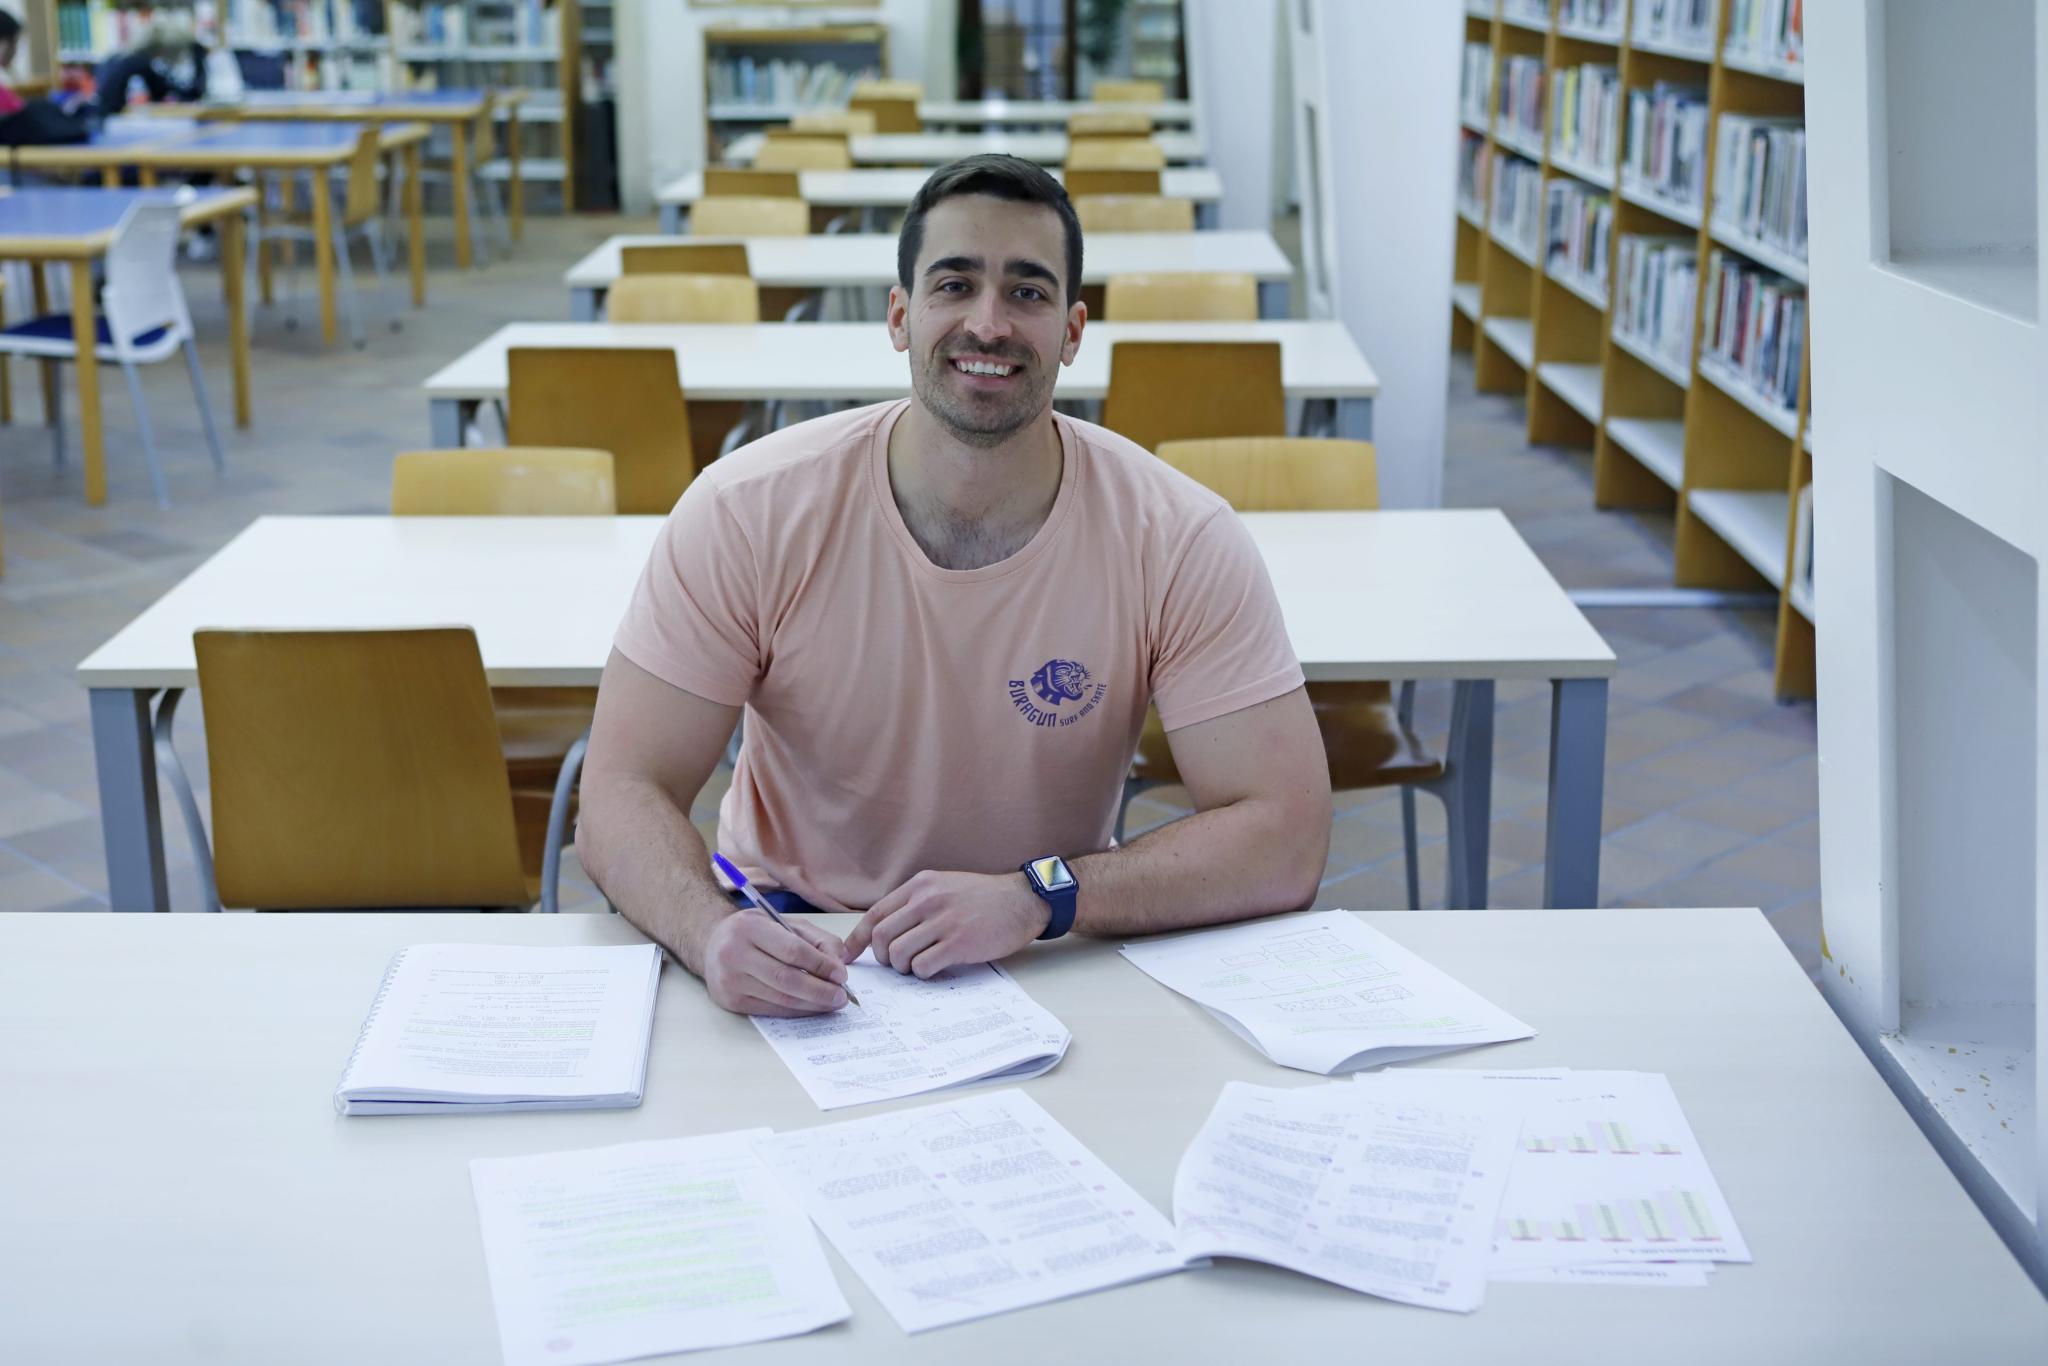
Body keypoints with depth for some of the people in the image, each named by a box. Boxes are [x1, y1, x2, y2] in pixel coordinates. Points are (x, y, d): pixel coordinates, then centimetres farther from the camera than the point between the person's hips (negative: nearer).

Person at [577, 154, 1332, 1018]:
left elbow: (1285, 841, -17)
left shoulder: (1183, 542, -15)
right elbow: (624, 791, -14)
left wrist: (1034, 897, -30)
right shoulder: (747, 514, -14)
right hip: (791, 938, 1)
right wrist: (710, 932, -36)